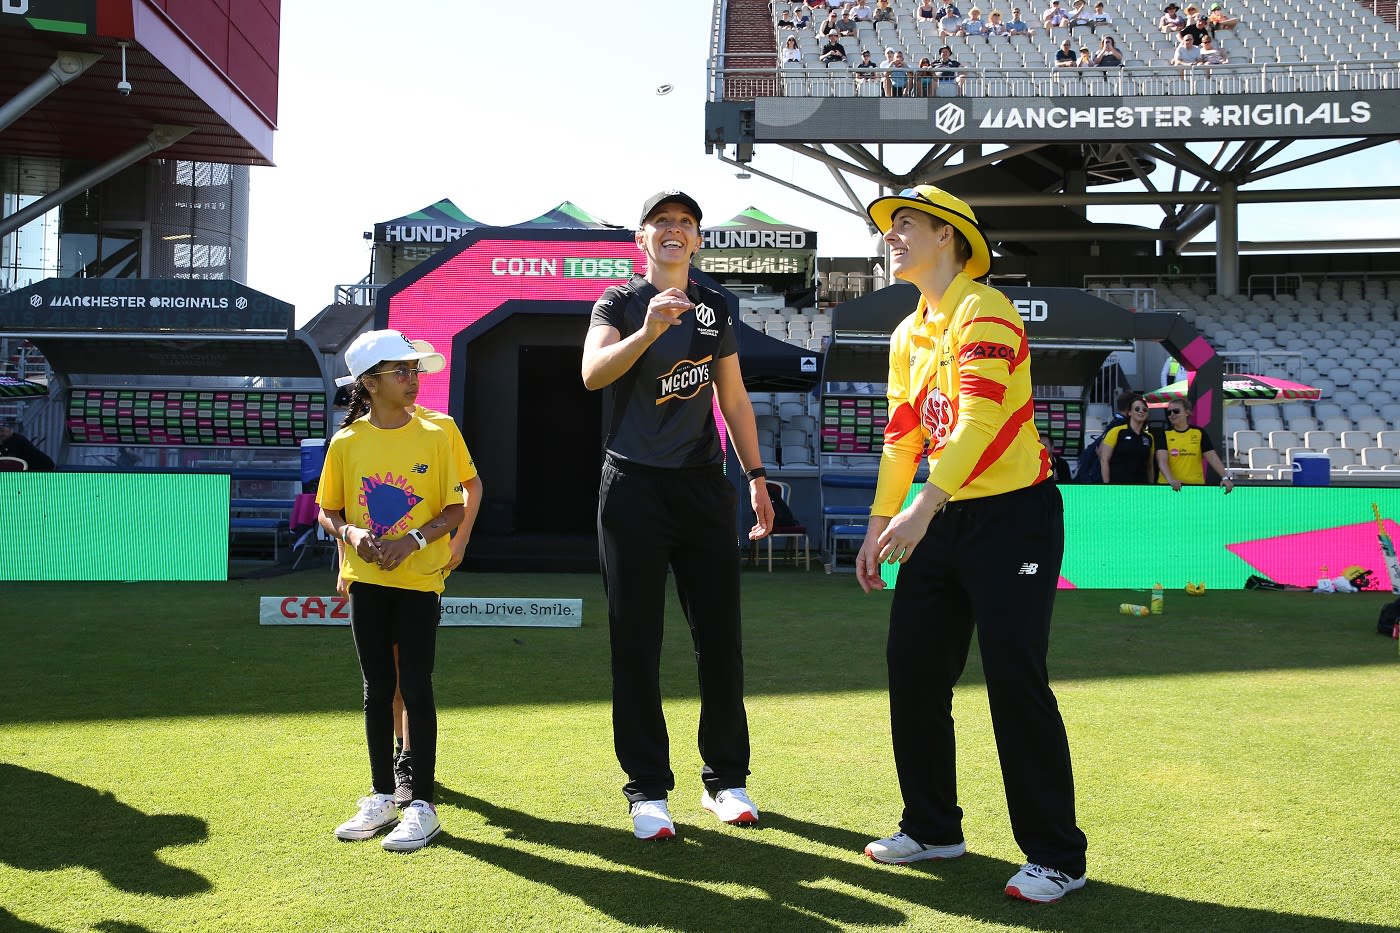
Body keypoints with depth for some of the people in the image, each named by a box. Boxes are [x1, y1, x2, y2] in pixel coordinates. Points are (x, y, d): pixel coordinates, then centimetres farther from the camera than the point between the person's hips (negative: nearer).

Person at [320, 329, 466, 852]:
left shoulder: (434, 436, -5)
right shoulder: (346, 442, 0)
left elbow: (455, 509, -4)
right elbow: (327, 512, 7)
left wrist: (414, 539, -19)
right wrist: (351, 532, -14)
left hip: (419, 578, -2)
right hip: (367, 579, 2)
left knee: (415, 688, -2)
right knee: (377, 689, 10)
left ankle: (422, 805, 5)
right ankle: (382, 797, 22)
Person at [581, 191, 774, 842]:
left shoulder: (713, 310, 14)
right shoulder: (619, 303, 1)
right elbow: (593, 373, -19)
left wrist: (755, 477, 12)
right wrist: (648, 330, -34)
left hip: (704, 487, 4)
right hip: (634, 488, -3)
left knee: (721, 637, 5)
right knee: (636, 642, 0)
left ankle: (725, 780, 18)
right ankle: (648, 789, 10)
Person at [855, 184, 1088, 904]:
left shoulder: (983, 312, -13)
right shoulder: (907, 336, 14)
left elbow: (977, 421, -26)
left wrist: (923, 507, -34)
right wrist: (879, 529, 11)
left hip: (1014, 515, -9)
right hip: (941, 521, 9)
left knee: (1016, 684, -9)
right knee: (913, 675, 10)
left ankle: (1057, 857, 5)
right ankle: (933, 828, 26)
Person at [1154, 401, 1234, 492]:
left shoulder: (1199, 433, 5)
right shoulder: (1163, 434, 2)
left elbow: (1213, 458, 0)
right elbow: (1162, 461, -11)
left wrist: (1226, 477, -15)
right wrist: (1170, 479, -28)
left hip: (1195, 485, 1)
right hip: (1169, 486, -1)